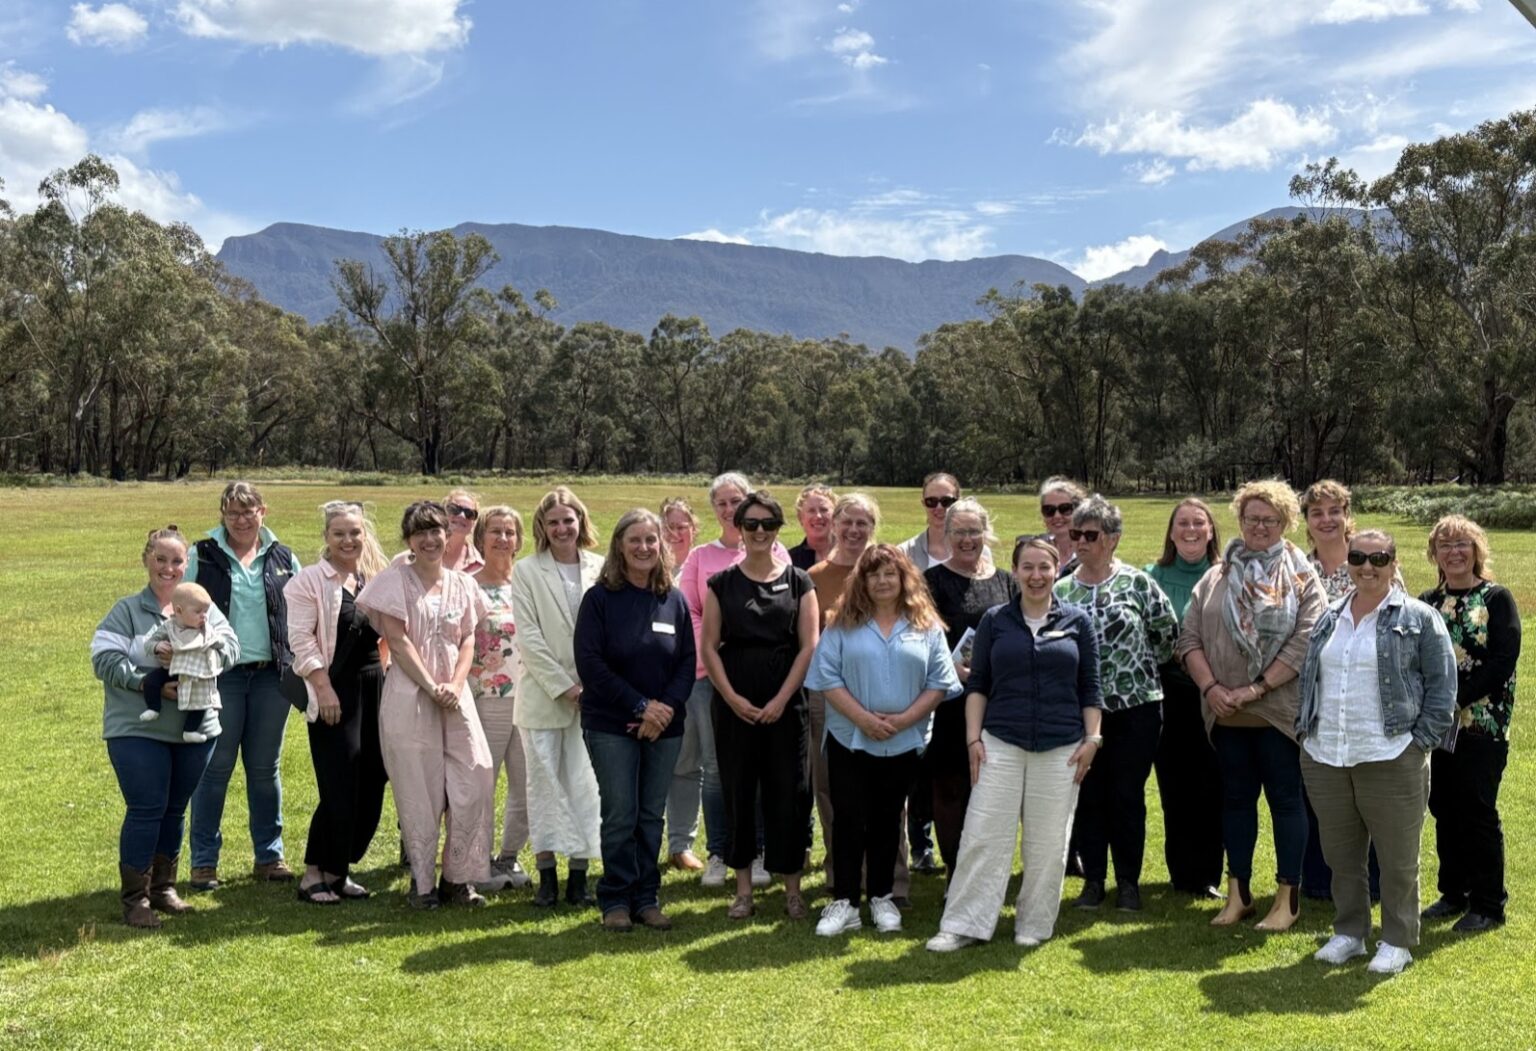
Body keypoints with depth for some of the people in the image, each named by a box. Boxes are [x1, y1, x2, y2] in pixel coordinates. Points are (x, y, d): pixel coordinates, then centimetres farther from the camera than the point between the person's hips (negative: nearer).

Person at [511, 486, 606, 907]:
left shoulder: (600, 569, 5)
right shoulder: (527, 571, 1)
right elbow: (528, 637, -5)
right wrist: (563, 686, -10)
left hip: (591, 695, 1)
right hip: (543, 695, -1)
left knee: (585, 785, 2)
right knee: (544, 782, 2)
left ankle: (579, 875, 8)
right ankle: (546, 875, 9)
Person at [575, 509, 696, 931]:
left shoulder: (674, 600, 6)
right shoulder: (599, 598, -4)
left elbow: (687, 661, 5)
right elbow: (590, 663, -10)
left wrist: (667, 705, -13)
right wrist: (640, 706, -14)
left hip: (665, 724, 3)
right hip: (611, 724, -3)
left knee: (652, 814, 8)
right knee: (620, 815, -1)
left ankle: (646, 897, 19)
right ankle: (616, 899, 12)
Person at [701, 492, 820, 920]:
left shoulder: (798, 582, 4)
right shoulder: (722, 583, 5)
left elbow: (809, 647, -1)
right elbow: (709, 647, 1)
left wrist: (781, 700, -9)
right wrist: (733, 699, -9)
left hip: (785, 704, 0)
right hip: (733, 704, 1)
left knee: (787, 793, 2)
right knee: (738, 793, 5)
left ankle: (792, 887, 13)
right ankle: (743, 888, 14)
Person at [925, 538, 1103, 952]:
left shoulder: (1077, 622, 4)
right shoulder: (995, 621, 4)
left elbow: (1089, 688, 6)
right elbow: (977, 683, 5)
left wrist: (1092, 738, -1)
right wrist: (973, 737, -2)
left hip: (1061, 748, 0)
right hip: (1000, 744, 0)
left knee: (1048, 842, 7)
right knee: (982, 836, -1)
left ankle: (1033, 925, 21)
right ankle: (963, 925, 6)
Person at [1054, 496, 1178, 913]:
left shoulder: (1137, 582, -5)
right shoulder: (1060, 591, 4)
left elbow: (1168, 630, 3)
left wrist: (1142, 665, 5)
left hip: (1135, 707, -2)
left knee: (1128, 797, 4)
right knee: (1088, 796, 7)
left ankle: (1129, 881, 16)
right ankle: (1093, 879, 18)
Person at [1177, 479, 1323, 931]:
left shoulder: (1301, 579, -2)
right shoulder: (1216, 578, 9)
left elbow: (1304, 643, -12)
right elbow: (1189, 639, 4)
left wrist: (1257, 689, -17)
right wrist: (1211, 687, -11)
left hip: (1279, 710, -4)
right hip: (1226, 713, 4)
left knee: (1285, 798, 4)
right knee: (1236, 797, 12)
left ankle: (1288, 898, 14)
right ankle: (1238, 893, 22)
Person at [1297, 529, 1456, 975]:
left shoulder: (1419, 619, -2)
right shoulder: (1329, 618, 13)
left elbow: (1442, 685, -3)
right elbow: (1308, 679, 19)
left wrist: (1420, 740, -9)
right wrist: (1306, 730, 11)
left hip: (1391, 761, -5)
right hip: (1325, 758, 5)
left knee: (1398, 858, 5)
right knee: (1341, 855, 14)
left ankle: (1397, 942, 19)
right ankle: (1348, 933, 27)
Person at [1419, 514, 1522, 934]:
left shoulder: (1496, 598, -4)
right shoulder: (1427, 602, 11)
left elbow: (1503, 662, -13)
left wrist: (1457, 696, -17)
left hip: (1482, 723, -5)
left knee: (1477, 812, -2)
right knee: (1444, 809, 10)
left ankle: (1488, 904, 10)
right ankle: (1453, 894, 23)